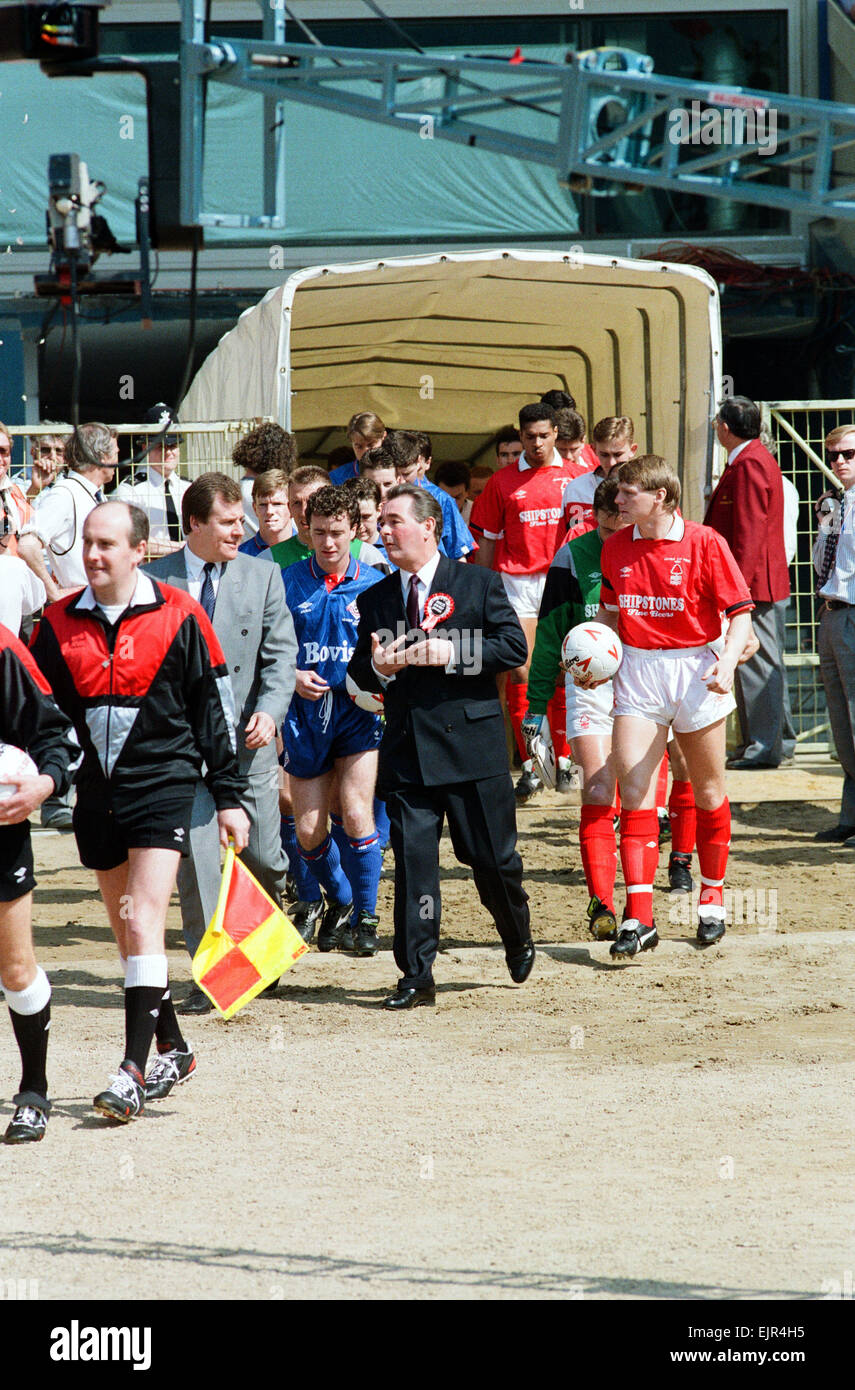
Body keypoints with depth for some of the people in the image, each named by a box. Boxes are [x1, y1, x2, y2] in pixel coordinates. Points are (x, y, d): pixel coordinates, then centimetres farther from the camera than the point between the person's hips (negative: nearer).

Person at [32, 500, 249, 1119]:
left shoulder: (178, 616, -4)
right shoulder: (60, 623, 5)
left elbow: (214, 710, 1)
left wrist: (230, 796, 1)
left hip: (162, 784, -5)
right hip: (95, 791, 5)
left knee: (144, 918, -16)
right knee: (128, 929, 11)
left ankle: (133, 1069, -21)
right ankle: (173, 1050, 26)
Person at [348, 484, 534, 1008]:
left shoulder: (479, 584, 1)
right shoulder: (375, 600, 12)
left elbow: (514, 647, -6)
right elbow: (360, 669, 14)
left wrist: (453, 653, -18)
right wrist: (378, 668, -10)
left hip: (472, 741, -2)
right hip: (407, 747, 3)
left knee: (493, 857, 5)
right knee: (413, 861, -4)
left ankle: (519, 940, 33)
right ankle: (417, 976, 0)